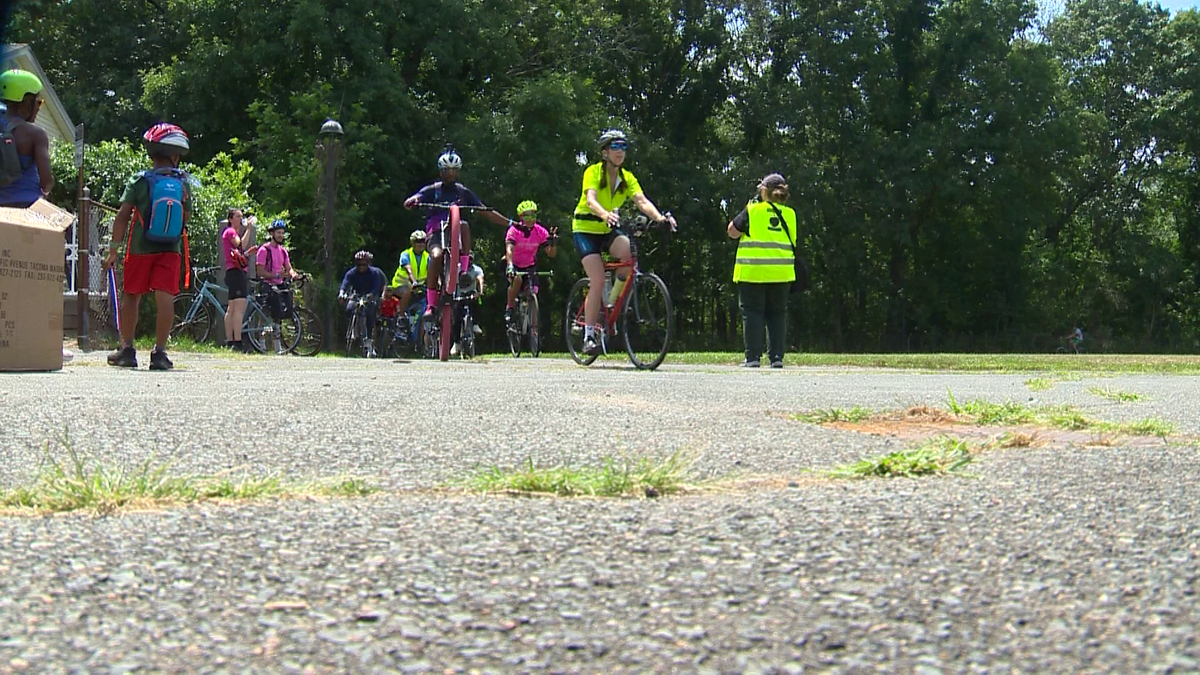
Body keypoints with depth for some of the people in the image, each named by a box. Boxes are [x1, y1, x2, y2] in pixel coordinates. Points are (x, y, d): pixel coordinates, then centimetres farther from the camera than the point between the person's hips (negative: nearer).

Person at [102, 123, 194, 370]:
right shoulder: (184, 182, 2)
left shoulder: (139, 181, -3)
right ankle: (159, 352, -11)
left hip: (140, 248, 0)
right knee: (165, 297, -4)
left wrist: (113, 250, 0)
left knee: (131, 296, 12)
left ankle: (127, 349, 17)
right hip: (171, 249, 0)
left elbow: (123, 216, -4)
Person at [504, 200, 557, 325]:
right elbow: (509, 250, -35)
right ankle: (509, 309, -15)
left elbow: (551, 254, -17)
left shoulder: (541, 232, -14)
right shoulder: (514, 230, -21)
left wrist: (553, 242, -39)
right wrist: (510, 266, -54)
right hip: (514, 265, -3)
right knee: (517, 279, -35)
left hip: (530, 266, 3)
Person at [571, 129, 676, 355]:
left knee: (630, 251, -28)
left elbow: (641, 201, -14)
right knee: (598, 281, -19)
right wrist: (605, 214, -53)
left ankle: (612, 304, -7)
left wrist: (659, 217, -35)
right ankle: (589, 336, -8)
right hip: (585, 230, -4)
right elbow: (591, 200, -31)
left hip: (607, 231, 4)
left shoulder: (626, 177, 0)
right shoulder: (593, 172, -14)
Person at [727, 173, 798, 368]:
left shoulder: (753, 210, -3)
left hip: (753, 272, -3)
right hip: (782, 273, 3)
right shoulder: (790, 214, 8)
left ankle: (753, 357, -2)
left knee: (752, 313, 2)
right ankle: (777, 356, 7)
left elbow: (732, 231, 4)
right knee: (777, 313, 10)